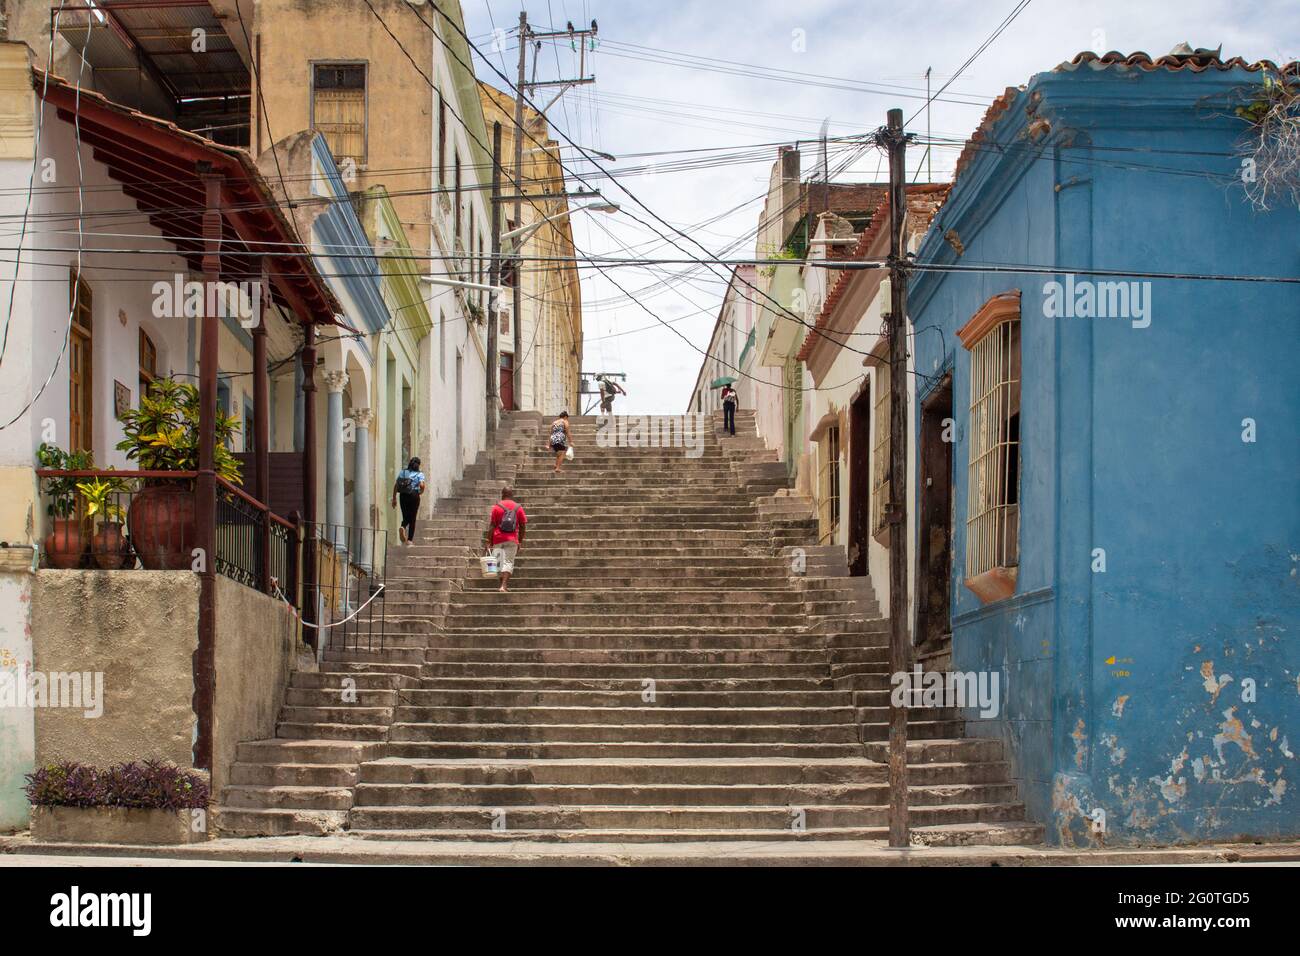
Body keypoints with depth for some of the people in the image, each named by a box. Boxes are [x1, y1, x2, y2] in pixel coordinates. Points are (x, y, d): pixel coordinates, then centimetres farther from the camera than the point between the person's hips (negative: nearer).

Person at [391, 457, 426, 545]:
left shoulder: (402, 472, 8)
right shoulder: (419, 474, -3)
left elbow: (395, 486, 6)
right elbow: (421, 485, -19)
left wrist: (394, 499, 11)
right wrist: (421, 492, 3)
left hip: (403, 496, 3)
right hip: (414, 496, -3)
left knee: (405, 517, 13)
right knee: (412, 518, 8)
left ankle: (403, 527, -21)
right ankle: (409, 539, 6)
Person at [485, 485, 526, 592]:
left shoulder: (497, 507, -2)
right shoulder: (518, 507, 3)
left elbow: (491, 526, -4)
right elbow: (523, 526, 5)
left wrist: (489, 542, 0)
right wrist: (520, 541, 14)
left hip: (498, 539, 0)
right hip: (512, 539, 0)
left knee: (499, 562, 11)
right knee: (508, 562, 0)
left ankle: (503, 584, 15)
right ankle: (504, 586, -14)